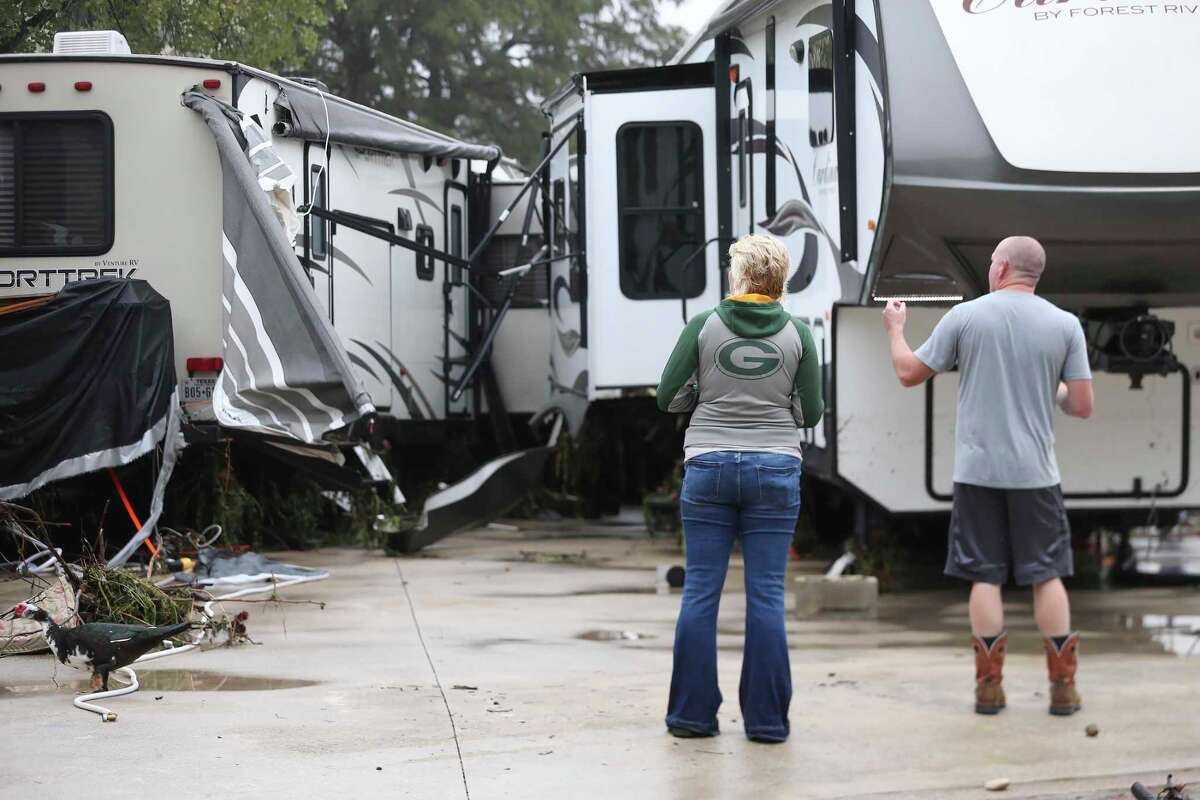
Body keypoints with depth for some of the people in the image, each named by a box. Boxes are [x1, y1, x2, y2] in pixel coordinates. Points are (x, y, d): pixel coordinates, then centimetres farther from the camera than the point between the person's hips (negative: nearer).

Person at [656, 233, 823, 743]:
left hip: (708, 468, 0)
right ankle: (765, 719, 3)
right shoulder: (797, 334, -1)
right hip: (775, 470, 0)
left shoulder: (703, 327, -3)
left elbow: (669, 398, 0)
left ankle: (692, 713, 7)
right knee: (766, 596, 2)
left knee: (700, 592, 5)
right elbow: (810, 413, 3)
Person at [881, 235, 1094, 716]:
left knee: (985, 577, 5)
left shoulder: (966, 316, -3)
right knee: (1046, 575, 8)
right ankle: (1063, 687, 7)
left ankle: (989, 686, 5)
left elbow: (909, 373, 5)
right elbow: (1082, 406, -2)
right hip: (1035, 473, 1)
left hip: (978, 471, 0)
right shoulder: (1065, 325, -1)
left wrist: (895, 329, 23)